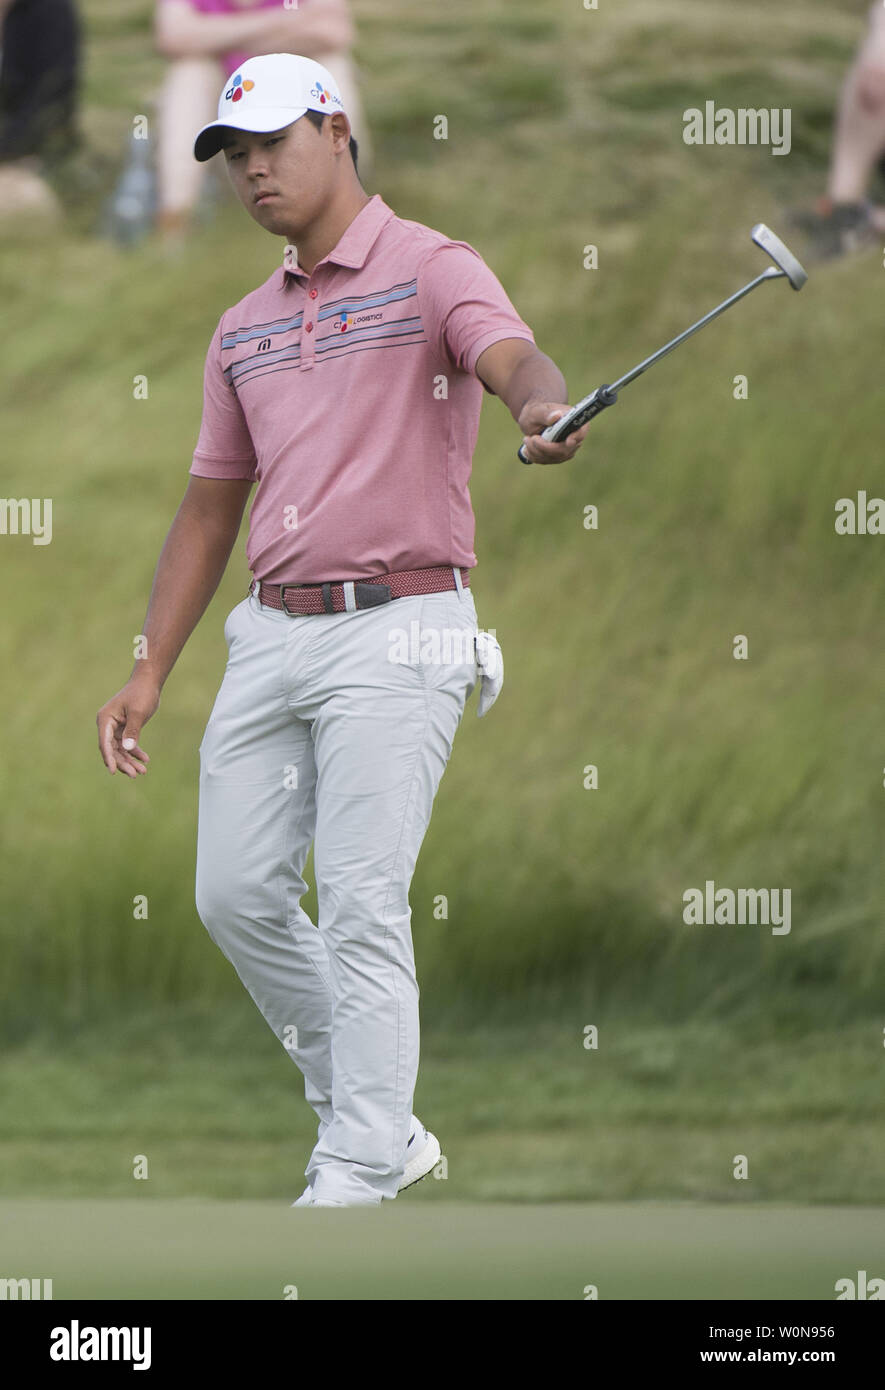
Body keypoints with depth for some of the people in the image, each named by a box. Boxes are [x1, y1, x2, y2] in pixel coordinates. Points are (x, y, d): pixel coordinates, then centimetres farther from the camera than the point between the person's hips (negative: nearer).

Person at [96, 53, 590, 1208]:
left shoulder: (433, 271, -3)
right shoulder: (245, 331, 18)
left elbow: (513, 358, -23)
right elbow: (210, 509, 22)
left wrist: (544, 407, -48)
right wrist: (151, 673, 15)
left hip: (396, 631, -7)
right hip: (272, 635, 7)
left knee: (362, 907, -12)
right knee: (238, 895, 5)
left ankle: (357, 1184, -9)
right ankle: (379, 1125, 19)